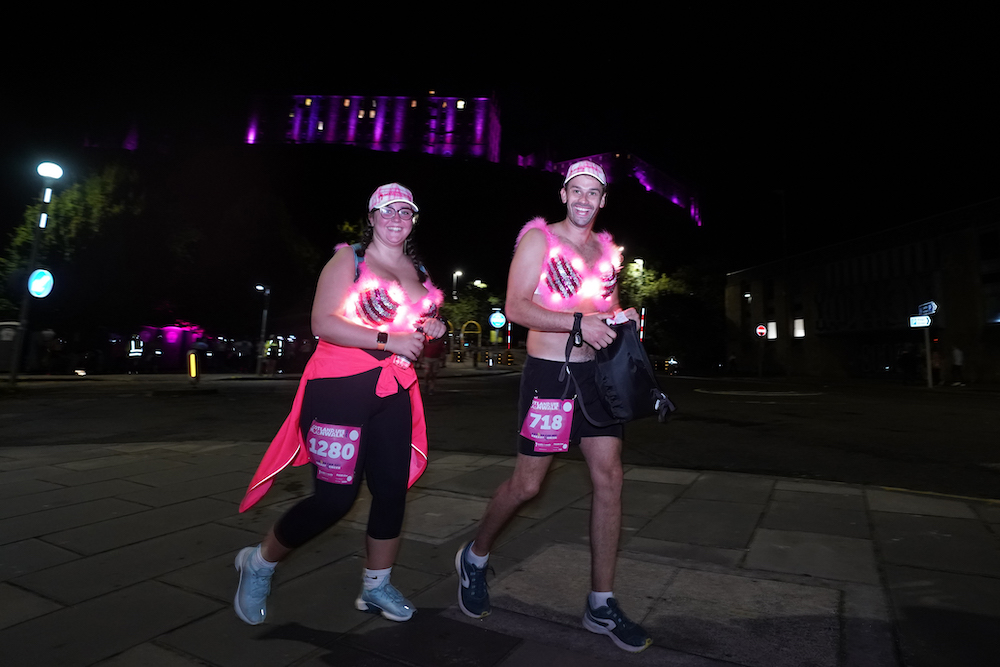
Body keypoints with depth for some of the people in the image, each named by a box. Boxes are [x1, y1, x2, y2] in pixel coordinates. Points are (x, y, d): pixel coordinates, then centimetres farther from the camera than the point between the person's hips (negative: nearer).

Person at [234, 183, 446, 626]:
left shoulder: (418, 271, 17)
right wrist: (389, 340, -18)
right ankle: (259, 563, 24)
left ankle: (376, 587, 29)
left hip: (394, 392, 7)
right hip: (341, 387, -6)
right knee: (335, 497, -5)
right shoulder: (348, 260, -3)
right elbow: (323, 323, -14)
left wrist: (431, 326, 7)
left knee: (392, 490, 8)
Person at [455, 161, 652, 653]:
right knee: (526, 484, 1)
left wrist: (622, 318, 1)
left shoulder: (607, 249, 15)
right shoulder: (538, 238, -3)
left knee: (609, 478, 1)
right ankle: (475, 557, 29)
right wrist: (578, 322, -24)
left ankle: (601, 605, 16)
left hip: (595, 372, 6)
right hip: (549, 372, -6)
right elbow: (517, 307, -13)